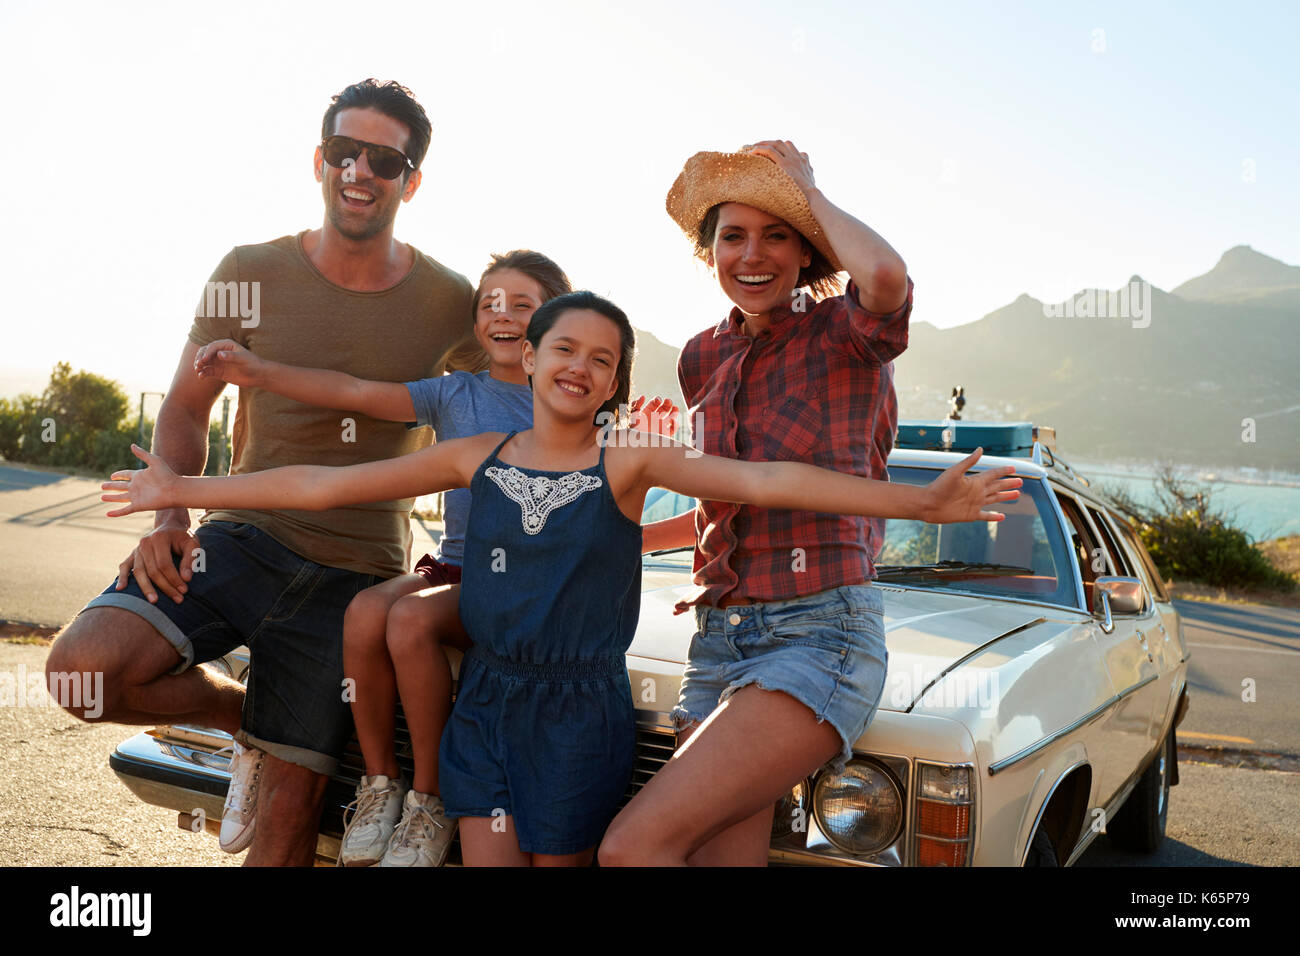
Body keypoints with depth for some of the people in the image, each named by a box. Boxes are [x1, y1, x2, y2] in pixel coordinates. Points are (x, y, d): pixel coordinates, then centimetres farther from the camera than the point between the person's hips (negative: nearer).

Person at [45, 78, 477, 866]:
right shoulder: (252, 275, 1)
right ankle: (244, 718, 6)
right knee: (83, 667, -22)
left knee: (290, 810, -1)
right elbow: (187, 407, 7)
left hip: (356, 577, -1)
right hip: (244, 538, 1)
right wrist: (170, 516, -11)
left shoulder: (450, 303, 0)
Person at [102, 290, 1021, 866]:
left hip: (582, 711, -3)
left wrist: (921, 500, -30)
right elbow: (327, 485, 3)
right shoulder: (477, 457, 1)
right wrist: (185, 490, 4)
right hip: (486, 701, 3)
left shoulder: (631, 463, -8)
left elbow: (764, 480, -20)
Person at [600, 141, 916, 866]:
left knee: (633, 847, -20)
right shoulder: (703, 359, 14)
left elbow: (887, 276, -29)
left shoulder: (842, 332, -3)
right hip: (719, 640, 6)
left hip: (822, 633, -6)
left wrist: (809, 188, -11)